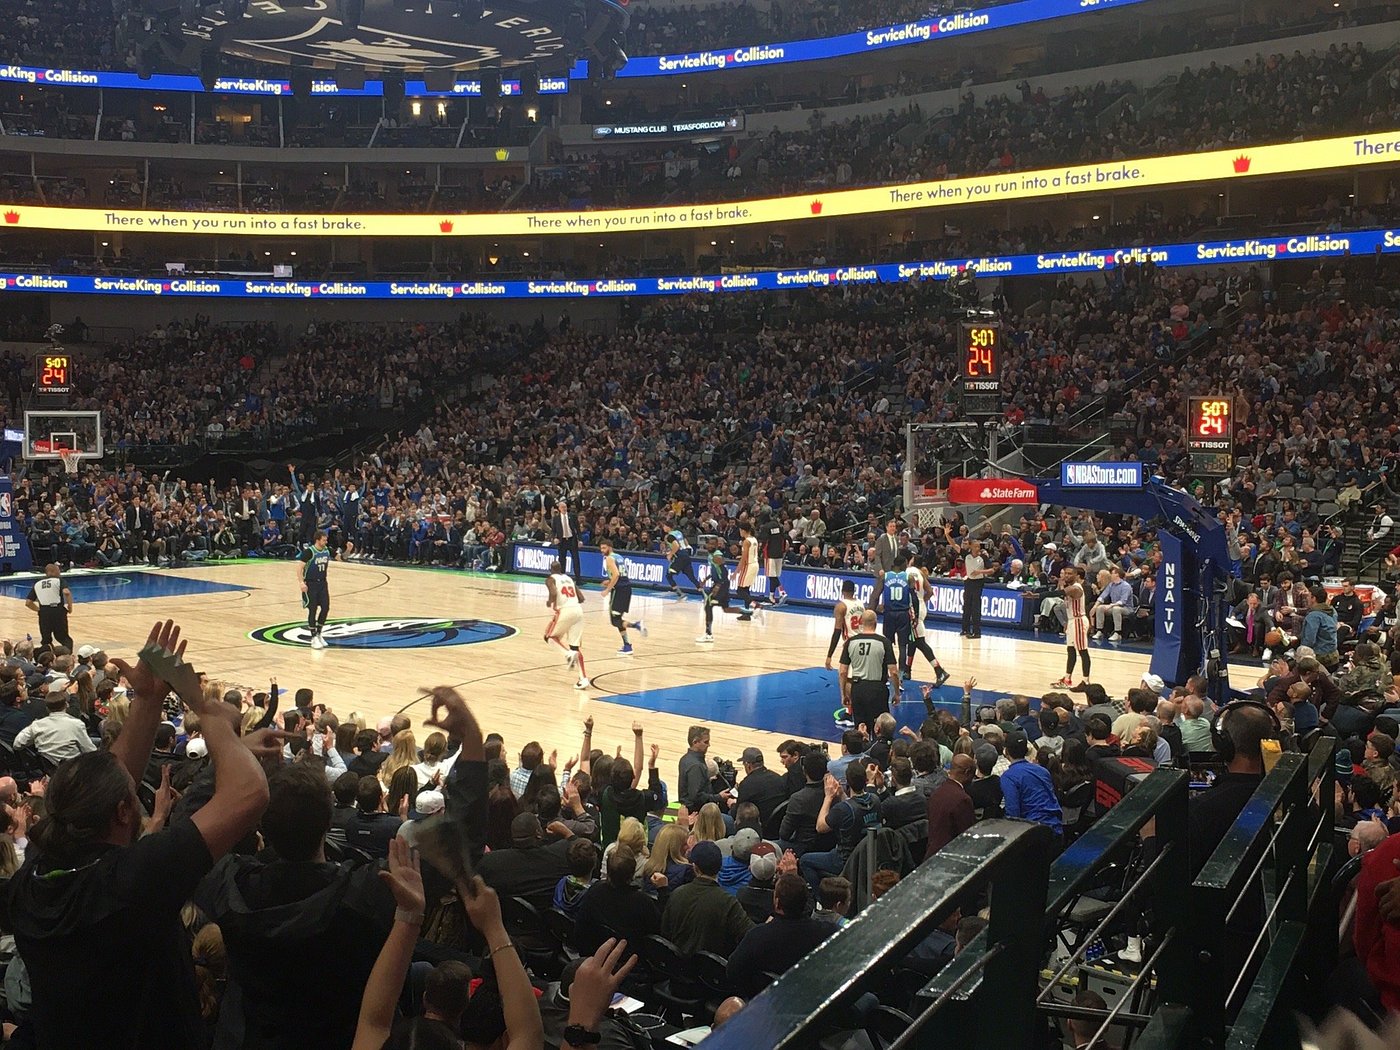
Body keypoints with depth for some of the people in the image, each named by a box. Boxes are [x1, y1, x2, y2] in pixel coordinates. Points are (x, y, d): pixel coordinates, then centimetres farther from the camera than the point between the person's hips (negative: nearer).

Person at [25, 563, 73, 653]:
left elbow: (28, 602, 13)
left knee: (46, 641, 15)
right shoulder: (58, 579, 4)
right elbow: (66, 592, -16)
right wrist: (70, 606, -4)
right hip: (58, 610, -2)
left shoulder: (37, 583, 16)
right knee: (64, 638, 8)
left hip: (44, 613, 2)